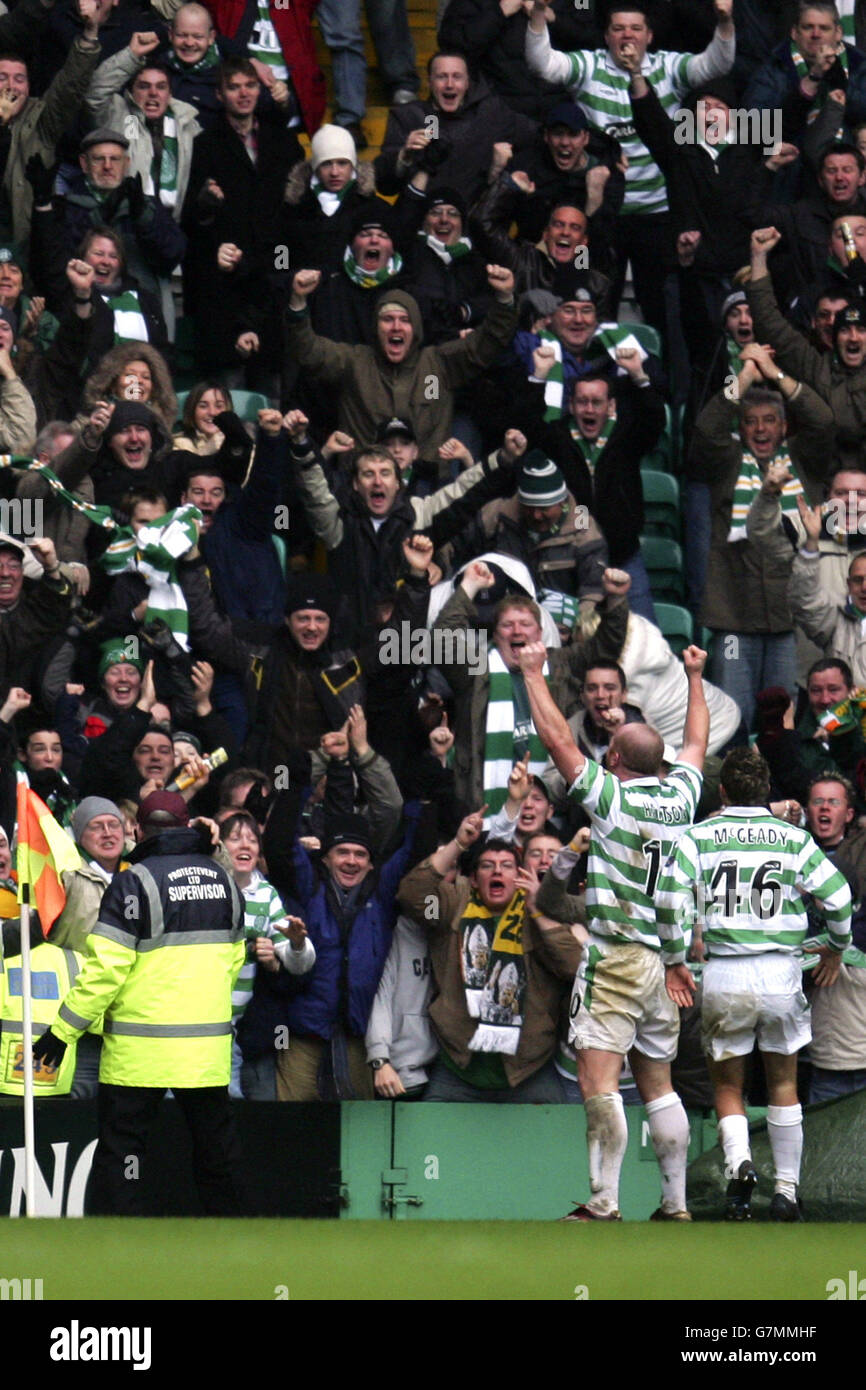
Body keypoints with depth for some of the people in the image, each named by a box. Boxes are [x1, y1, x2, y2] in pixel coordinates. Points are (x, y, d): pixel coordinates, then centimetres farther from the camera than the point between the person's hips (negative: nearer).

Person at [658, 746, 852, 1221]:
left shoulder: (698, 837, 0)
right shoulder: (793, 838, 2)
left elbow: (671, 895, -11)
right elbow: (838, 897, -3)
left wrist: (674, 961, 0)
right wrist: (835, 949, 16)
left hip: (722, 975, 0)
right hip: (780, 970, 0)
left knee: (727, 1085, 12)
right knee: (783, 1083, 15)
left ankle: (738, 1162, -16)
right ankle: (787, 1189, 13)